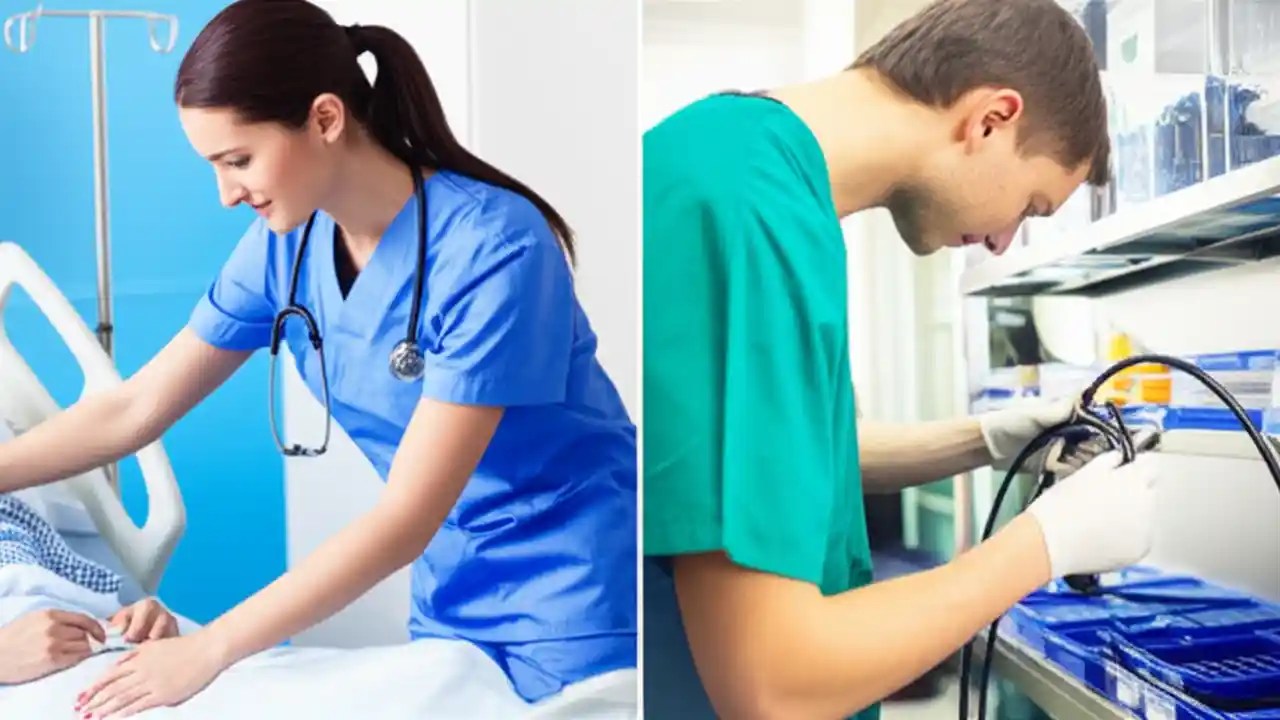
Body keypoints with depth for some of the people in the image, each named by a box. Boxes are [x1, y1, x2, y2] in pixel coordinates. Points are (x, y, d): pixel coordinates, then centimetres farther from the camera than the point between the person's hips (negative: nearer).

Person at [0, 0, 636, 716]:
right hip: (452, 598, 5)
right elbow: (133, 409, 3)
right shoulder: (286, 244, -6)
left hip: (575, 602, -5)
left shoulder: (493, 251, -26)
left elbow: (405, 519, -25)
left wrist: (207, 650, -23)